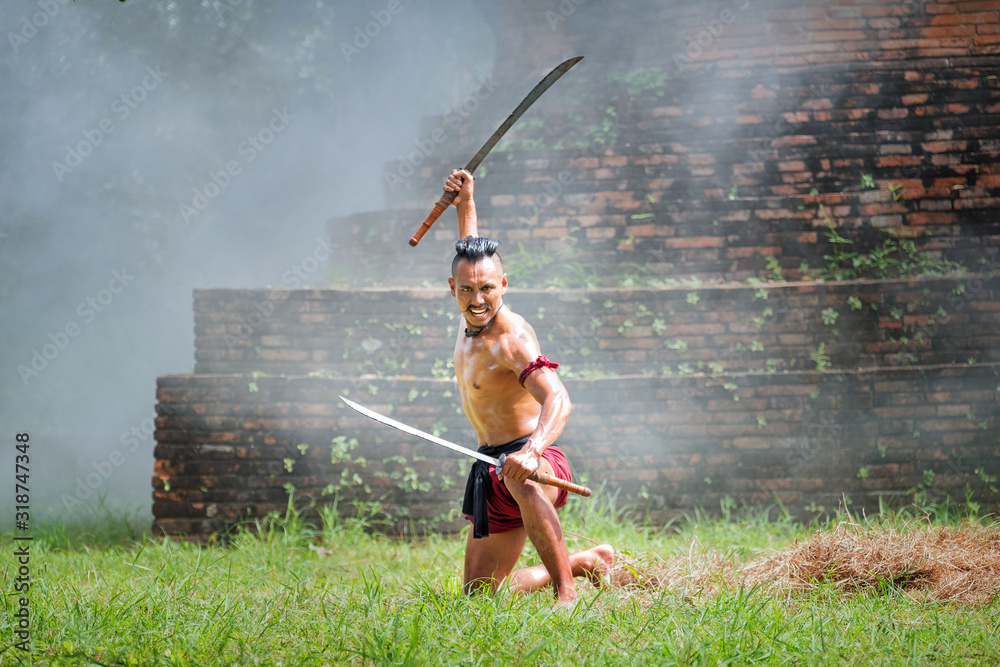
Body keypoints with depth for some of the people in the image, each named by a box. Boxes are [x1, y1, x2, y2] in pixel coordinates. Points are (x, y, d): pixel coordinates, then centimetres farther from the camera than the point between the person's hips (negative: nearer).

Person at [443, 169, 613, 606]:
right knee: (479, 595, 12)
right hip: (490, 468, 9)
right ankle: (584, 563, 30)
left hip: (535, 458, -9)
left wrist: (532, 450, -53)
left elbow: (558, 399, -37)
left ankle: (566, 590, -38)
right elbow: (470, 250, 29)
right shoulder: (473, 319, 5)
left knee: (522, 482, -47)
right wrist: (465, 203, 26)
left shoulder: (511, 338, -20)